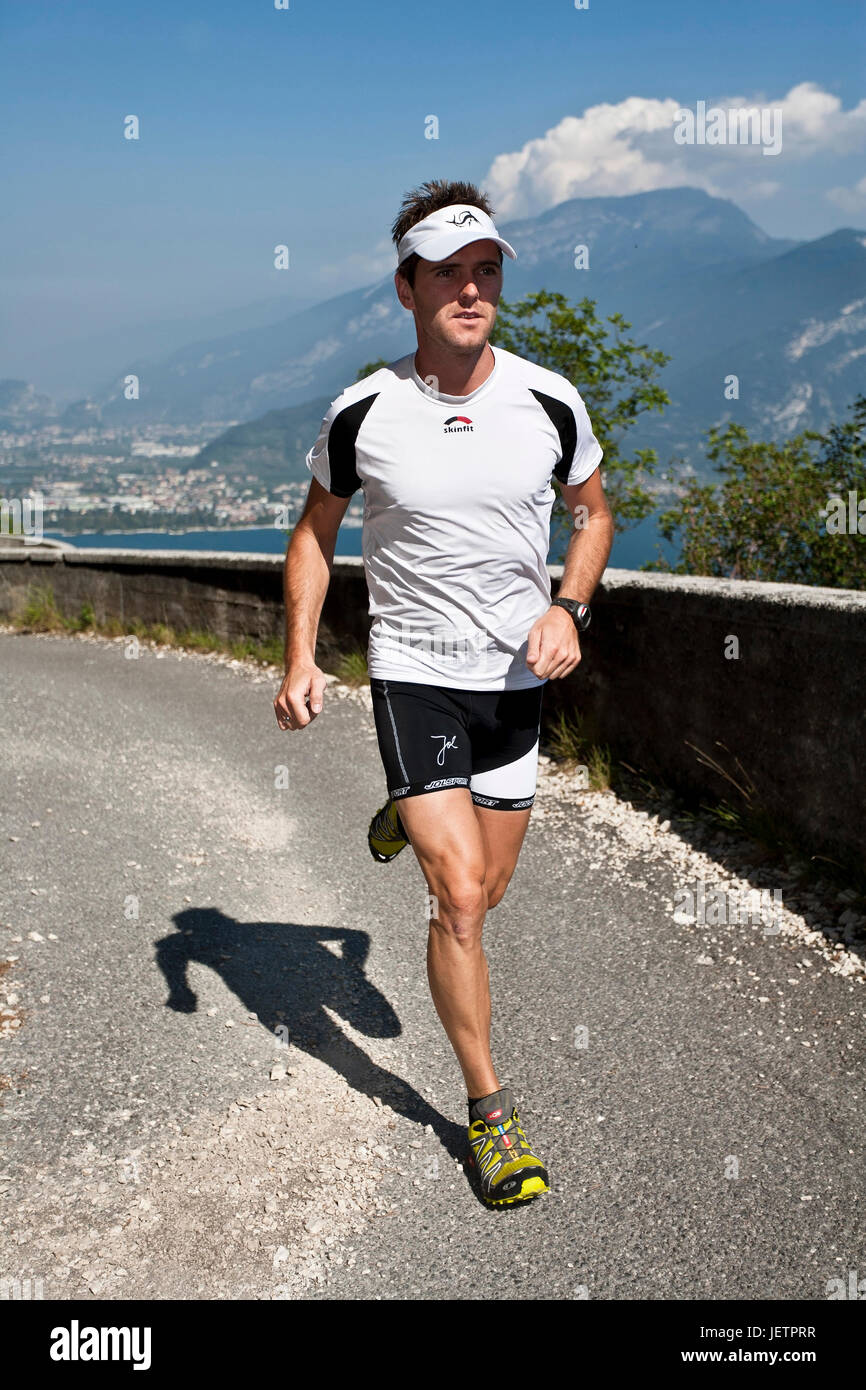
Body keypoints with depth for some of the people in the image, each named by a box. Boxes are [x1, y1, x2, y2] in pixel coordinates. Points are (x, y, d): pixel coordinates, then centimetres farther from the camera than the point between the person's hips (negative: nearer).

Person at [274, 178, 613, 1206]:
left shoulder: (550, 400, -5)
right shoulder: (362, 414, -9)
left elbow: (591, 511, 11)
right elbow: (314, 532, 6)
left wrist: (568, 608, -7)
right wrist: (300, 657, -4)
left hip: (517, 671, 3)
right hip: (413, 670, -3)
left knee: (484, 889, 15)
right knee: (459, 897, -11)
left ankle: (407, 820, 50)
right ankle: (488, 1109, 7)